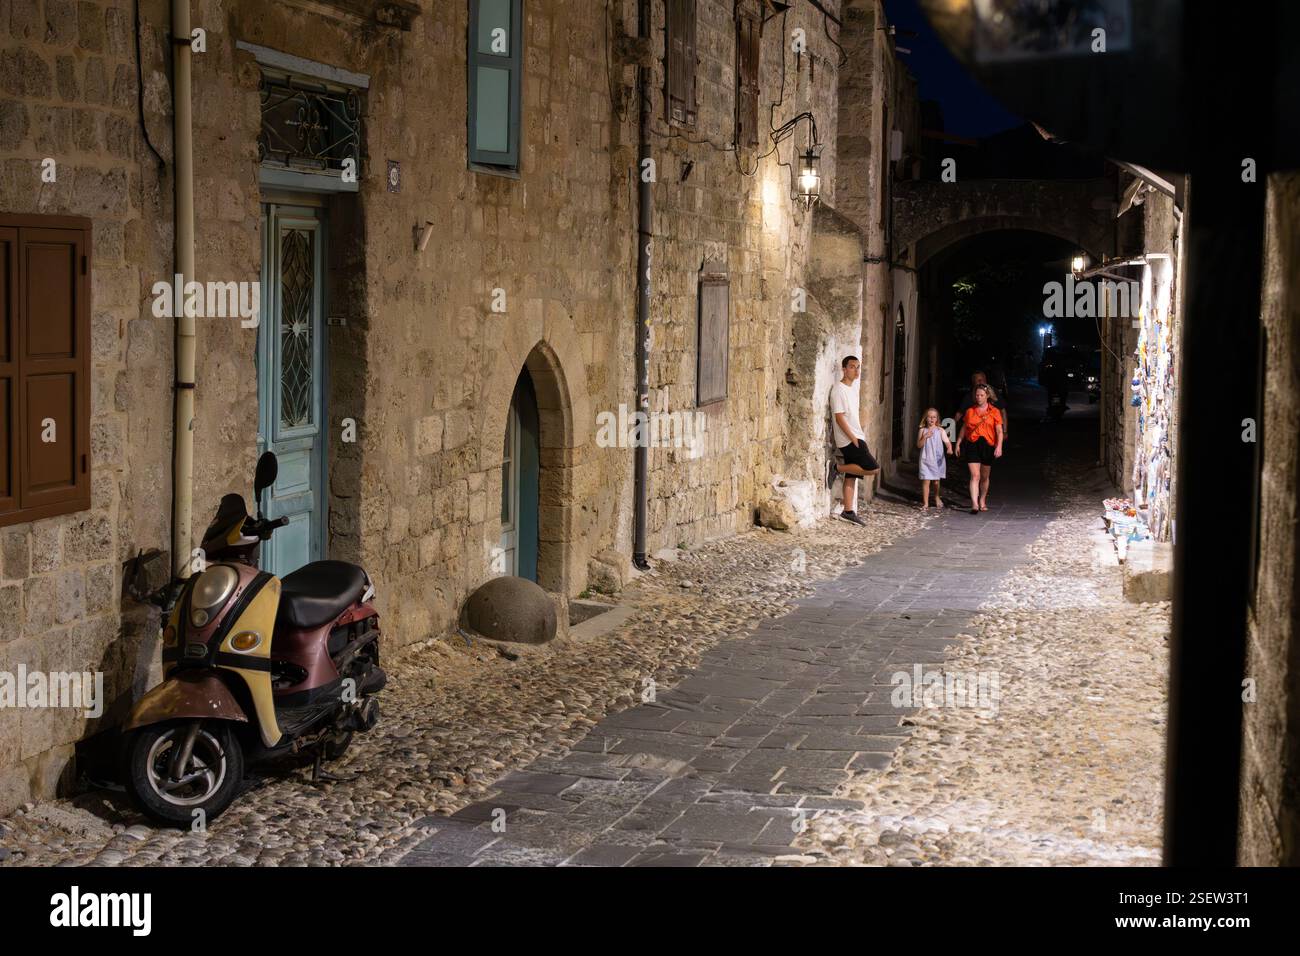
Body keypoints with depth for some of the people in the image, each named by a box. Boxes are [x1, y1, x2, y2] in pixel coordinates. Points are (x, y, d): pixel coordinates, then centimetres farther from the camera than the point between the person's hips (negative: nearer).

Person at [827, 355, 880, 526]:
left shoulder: (853, 390, 17)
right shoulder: (839, 390, -13)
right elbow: (839, 417, -18)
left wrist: (861, 434, 15)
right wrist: (854, 439, -19)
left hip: (855, 438, 9)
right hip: (848, 439, -9)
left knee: (852, 475, 8)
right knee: (873, 469, -15)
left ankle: (849, 511, 10)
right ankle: (836, 467, -6)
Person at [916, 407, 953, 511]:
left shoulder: (940, 431, 0)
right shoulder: (923, 430, 2)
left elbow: (947, 442, -10)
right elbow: (919, 445, -1)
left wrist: (949, 448, -30)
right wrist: (925, 437, -16)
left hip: (938, 460, 1)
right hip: (926, 460, -1)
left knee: (936, 481, 13)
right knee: (926, 481, -8)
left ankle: (937, 497, 41)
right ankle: (925, 503, -4)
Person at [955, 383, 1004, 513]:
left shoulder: (994, 412, 3)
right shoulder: (970, 411, 7)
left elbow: (999, 431, -1)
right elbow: (963, 429, 15)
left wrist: (999, 446, -13)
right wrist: (958, 444, 9)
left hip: (987, 445, 0)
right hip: (972, 444, 0)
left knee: (985, 477, 13)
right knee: (975, 476, -11)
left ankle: (982, 501, 32)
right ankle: (974, 504, -17)